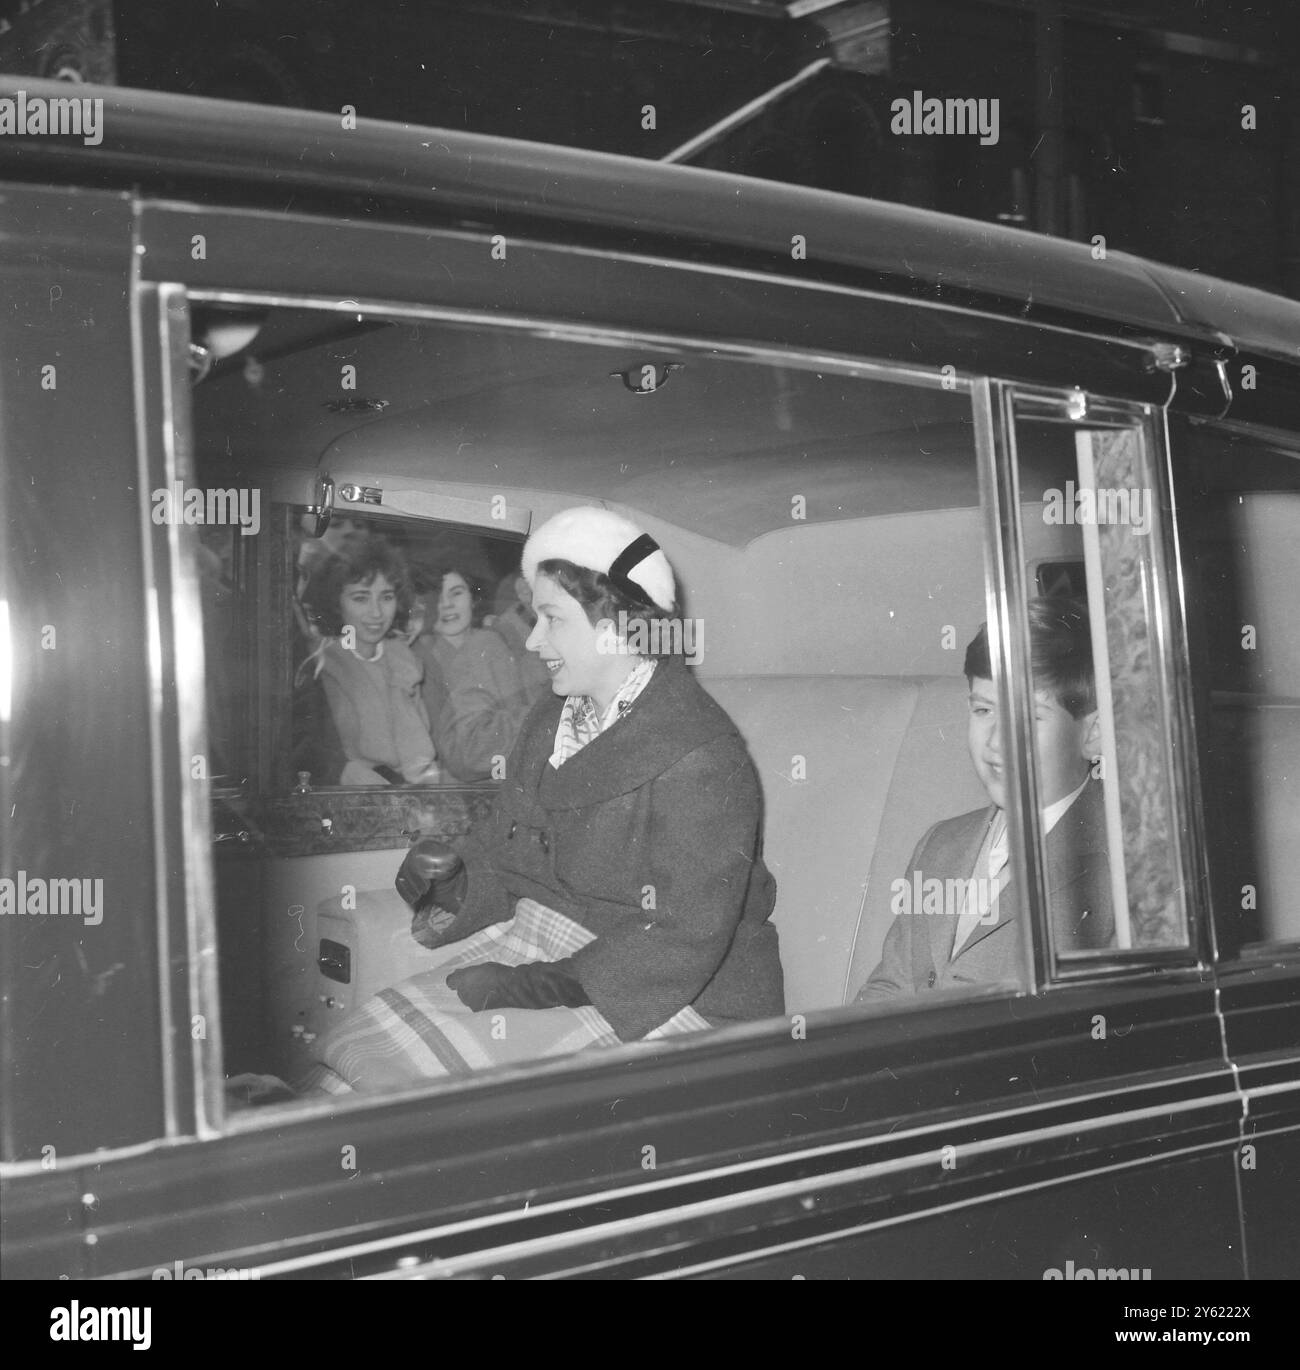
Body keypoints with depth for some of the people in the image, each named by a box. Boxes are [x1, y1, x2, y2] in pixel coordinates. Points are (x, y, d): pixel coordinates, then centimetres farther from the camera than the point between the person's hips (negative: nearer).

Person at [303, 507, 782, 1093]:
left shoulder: (701, 759, -17)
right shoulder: (550, 721, 11)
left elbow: (683, 942, -22)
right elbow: (498, 850, 16)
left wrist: (543, 986, -24)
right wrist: (451, 882, -7)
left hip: (655, 999, -8)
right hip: (533, 951, 8)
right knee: (369, 1040, -12)